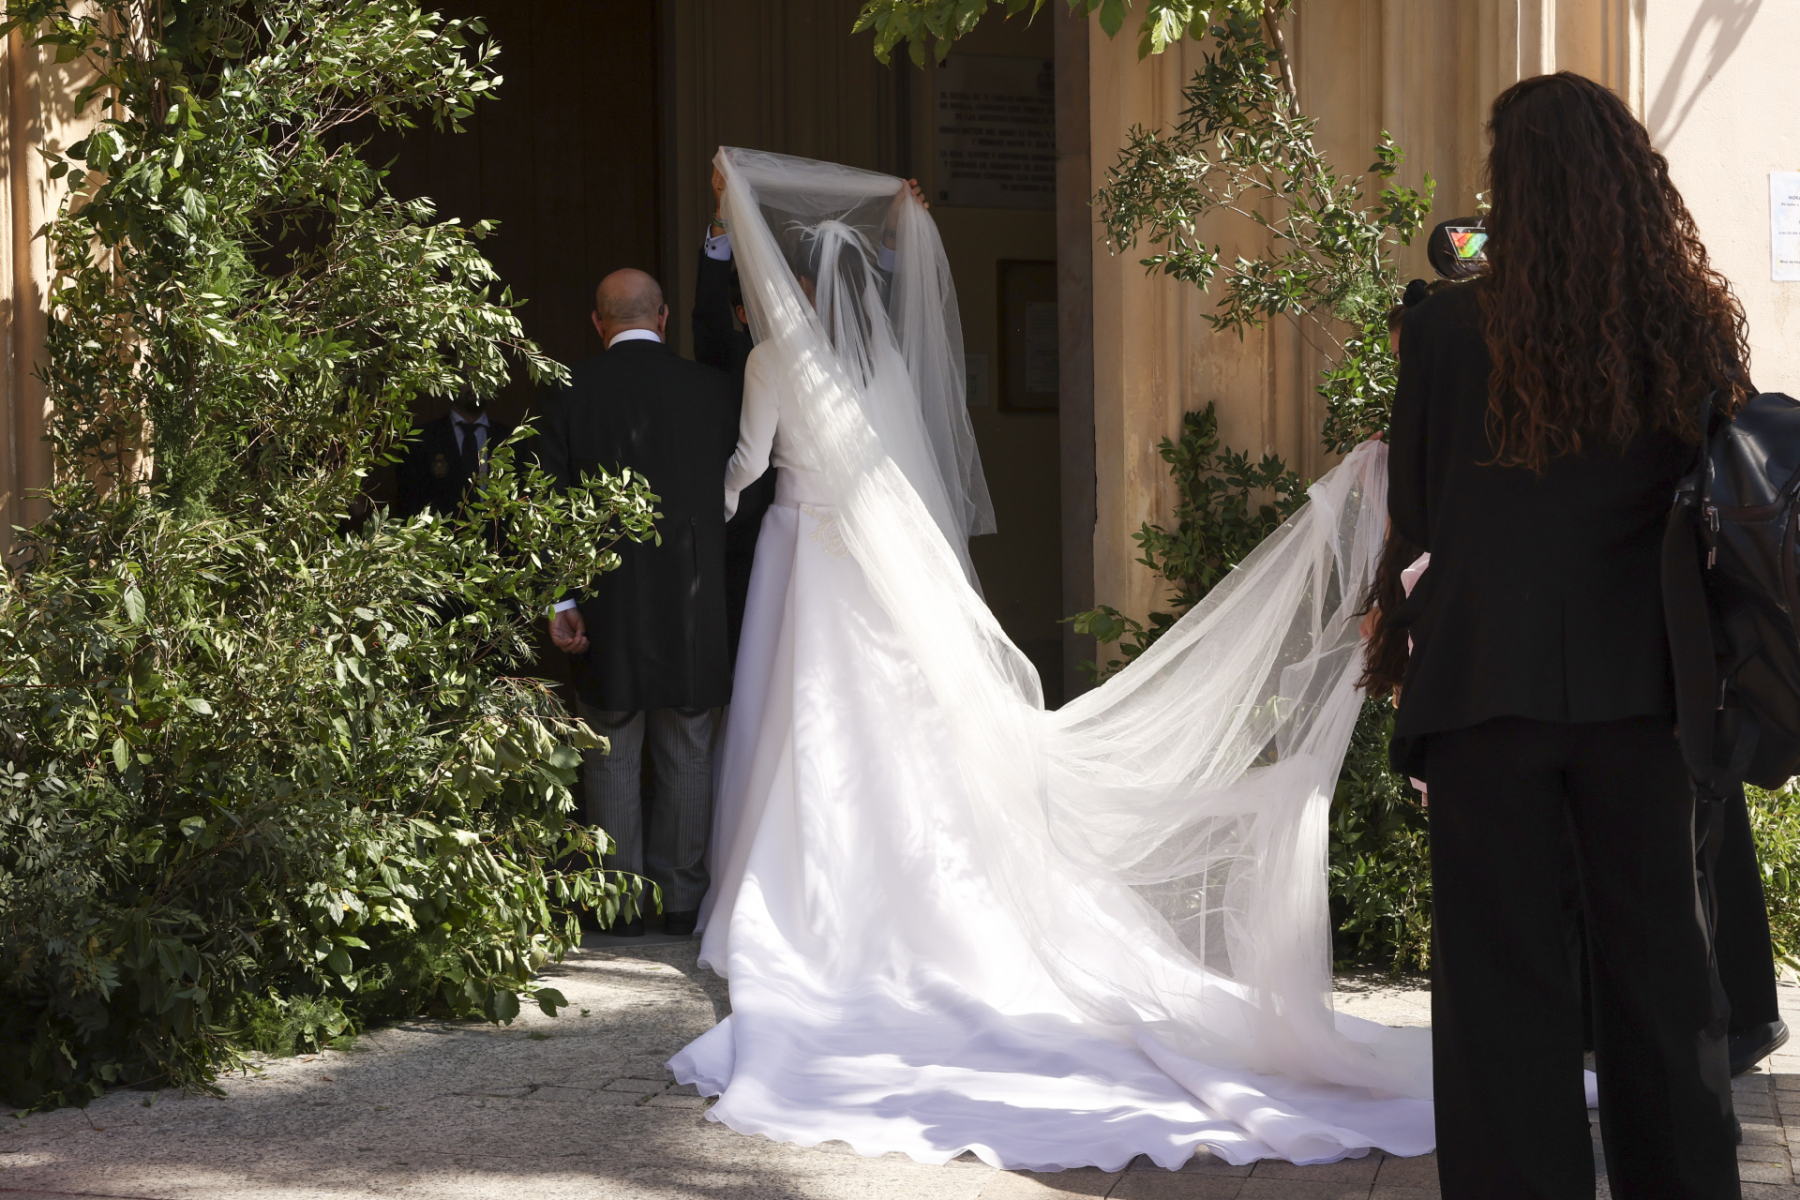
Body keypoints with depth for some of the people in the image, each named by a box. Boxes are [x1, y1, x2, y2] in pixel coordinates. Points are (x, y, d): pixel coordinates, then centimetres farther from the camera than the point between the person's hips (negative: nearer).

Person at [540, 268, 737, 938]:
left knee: (613, 755, 8)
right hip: (694, 602, 1)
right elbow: (735, 485, 5)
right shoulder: (711, 389, -1)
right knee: (686, 756, 10)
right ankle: (681, 899, 14)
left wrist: (560, 599, -2)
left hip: (608, 605, -1)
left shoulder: (572, 392, -3)